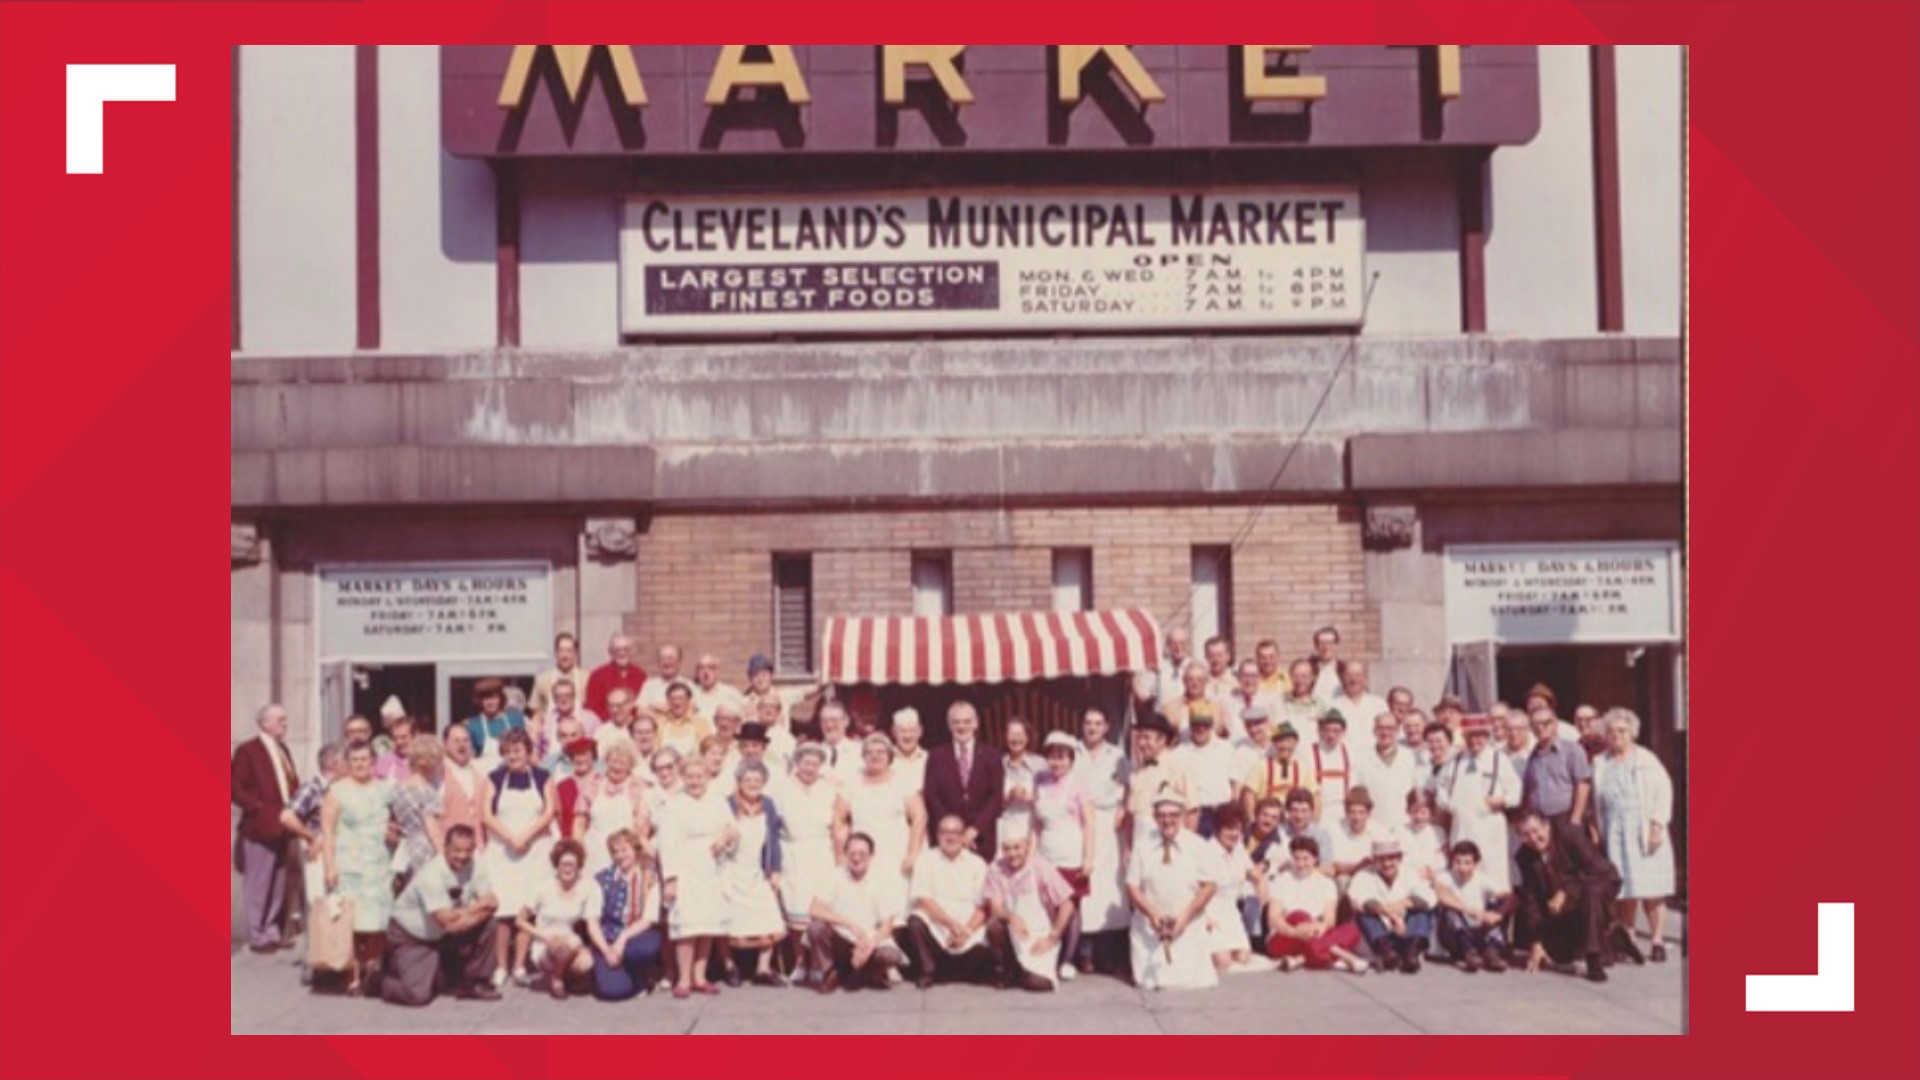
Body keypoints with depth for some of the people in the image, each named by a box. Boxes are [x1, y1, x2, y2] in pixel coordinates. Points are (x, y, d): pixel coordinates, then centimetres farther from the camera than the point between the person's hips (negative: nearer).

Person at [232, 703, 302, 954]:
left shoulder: (283, 750, 17)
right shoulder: (247, 751, -7)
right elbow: (236, 789, -12)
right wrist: (260, 809, -17)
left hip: (283, 828, 7)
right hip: (261, 828, -7)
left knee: (278, 884, 11)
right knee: (258, 886, -1)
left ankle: (272, 932, 19)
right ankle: (258, 936, 7)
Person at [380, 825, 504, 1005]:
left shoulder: (474, 867, -10)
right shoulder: (431, 875, -30)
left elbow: (492, 902, -10)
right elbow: (446, 920, -33)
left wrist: (470, 916, -29)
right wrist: (474, 908, -18)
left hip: (443, 935, 6)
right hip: (411, 937, -6)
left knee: (489, 924, -15)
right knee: (417, 995, -21)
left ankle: (473, 983, 2)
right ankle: (381, 981, 14)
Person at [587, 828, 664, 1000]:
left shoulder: (649, 879, 1)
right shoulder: (602, 879, 2)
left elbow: (648, 920, -6)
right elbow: (592, 921, -3)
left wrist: (624, 938, -22)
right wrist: (606, 950, -17)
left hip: (638, 936, 0)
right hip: (607, 940, 0)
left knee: (647, 946, -39)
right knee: (613, 990, -28)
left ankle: (641, 978, -3)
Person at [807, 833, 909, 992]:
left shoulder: (880, 883, -3)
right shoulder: (835, 878, -4)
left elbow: (887, 925, -7)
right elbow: (815, 910, -18)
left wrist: (869, 945, -25)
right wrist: (850, 924, -26)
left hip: (871, 943, 0)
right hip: (840, 941, 0)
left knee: (891, 955, -32)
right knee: (815, 926, -28)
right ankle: (830, 974, -5)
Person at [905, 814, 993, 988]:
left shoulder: (977, 863, 8)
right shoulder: (926, 860, 5)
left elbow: (982, 907, 3)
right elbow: (923, 900, -5)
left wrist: (967, 930, -14)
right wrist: (951, 923, -16)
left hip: (970, 926, 1)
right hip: (936, 924, -1)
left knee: (982, 954, -28)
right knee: (915, 923, -32)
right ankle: (928, 970, -7)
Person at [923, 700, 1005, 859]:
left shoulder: (991, 757, 8)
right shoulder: (937, 756, 8)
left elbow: (996, 797, 1)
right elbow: (931, 796, 2)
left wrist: (975, 829, -10)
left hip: (982, 839, 0)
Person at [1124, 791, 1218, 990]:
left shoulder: (1197, 845, 1)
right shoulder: (1142, 845, 1)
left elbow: (1208, 887, 1)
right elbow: (1132, 887, 1)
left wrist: (1185, 916, -11)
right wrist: (1152, 914, -14)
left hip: (1188, 927, 0)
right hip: (1150, 926, 0)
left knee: (1191, 980, -17)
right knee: (1151, 981, -16)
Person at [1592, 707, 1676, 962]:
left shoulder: (1646, 760, 3)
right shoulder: (1600, 764, 11)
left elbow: (1663, 791, -1)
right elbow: (1597, 800, 11)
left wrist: (1657, 825, -10)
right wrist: (1600, 833, 4)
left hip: (1645, 833, -2)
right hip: (1615, 834, 2)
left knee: (1652, 891, -3)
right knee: (1624, 892, 0)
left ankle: (1657, 940, 4)